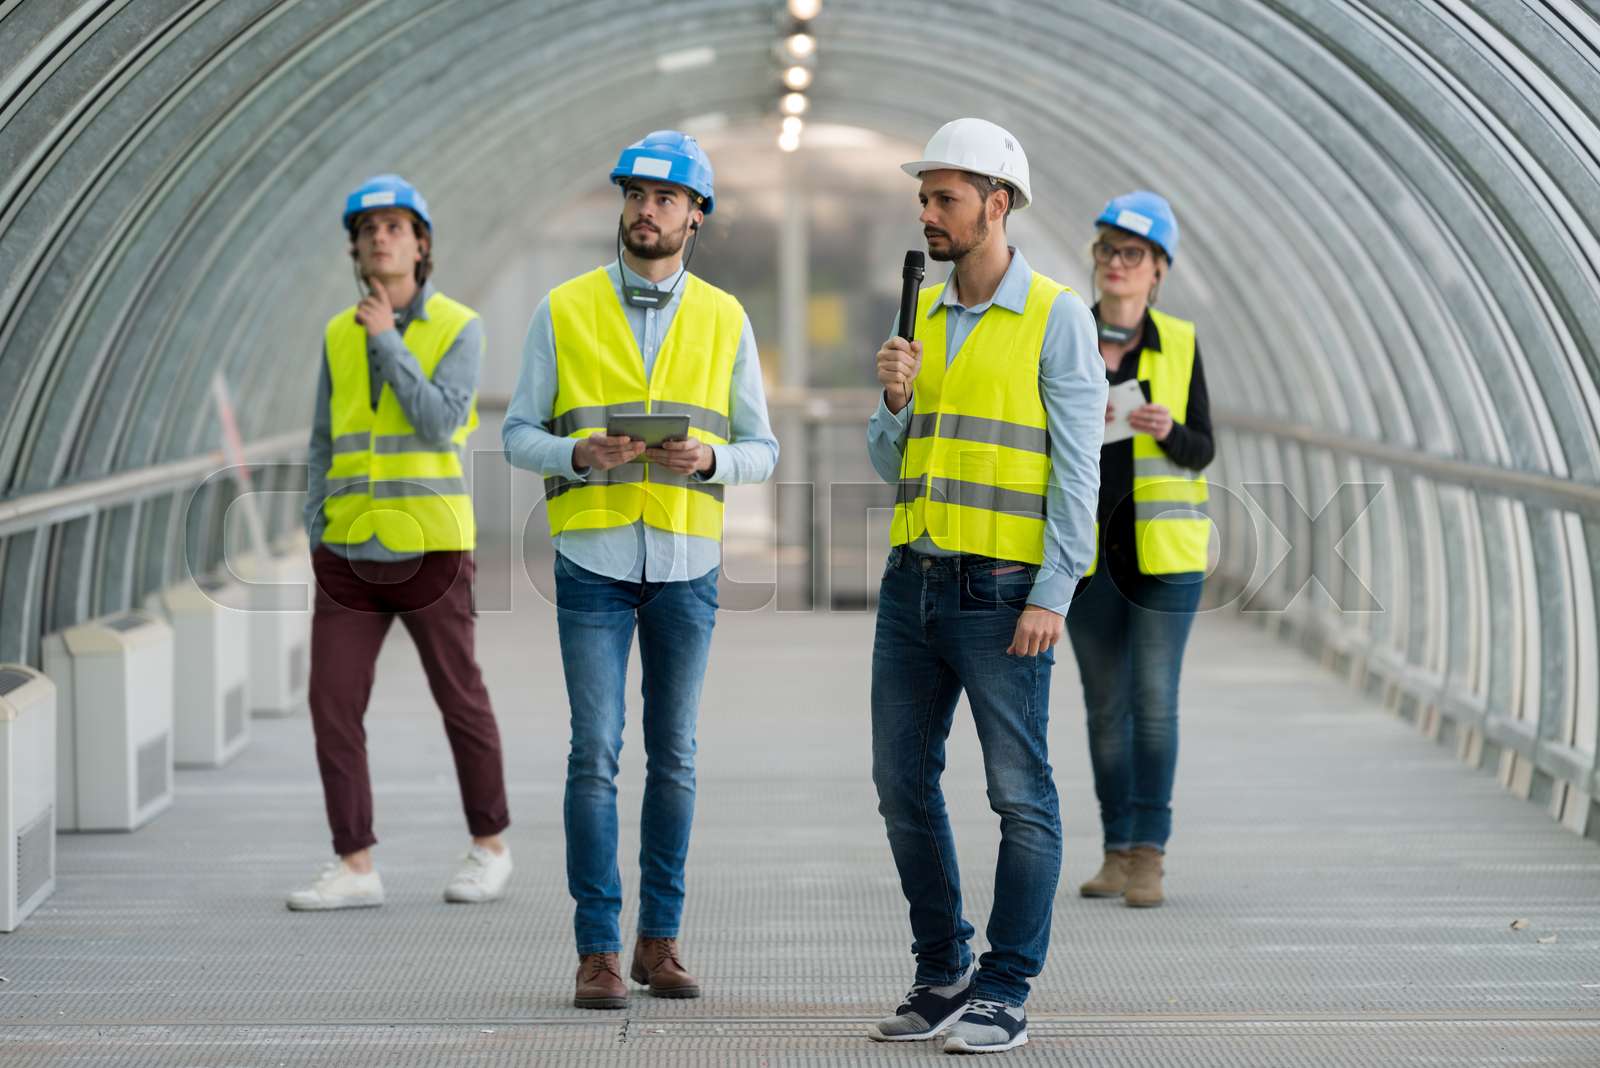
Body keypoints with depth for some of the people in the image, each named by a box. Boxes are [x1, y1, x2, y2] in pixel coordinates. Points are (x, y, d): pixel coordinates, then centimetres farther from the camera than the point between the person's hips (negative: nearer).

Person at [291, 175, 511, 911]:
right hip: (350, 553, 4)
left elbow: (441, 425, -18)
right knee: (333, 705, -5)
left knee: (460, 702, 6)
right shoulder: (340, 335, 8)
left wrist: (388, 340, -16)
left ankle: (489, 849, 23)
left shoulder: (459, 329, -5)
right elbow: (326, 445, 12)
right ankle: (355, 868, -1)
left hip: (429, 551, -4)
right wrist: (316, 538, 4)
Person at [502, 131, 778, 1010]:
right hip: (593, 558, -2)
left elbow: (760, 450, 7)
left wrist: (708, 459, -15)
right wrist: (582, 453, -18)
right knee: (595, 754, -6)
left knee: (673, 756, 7)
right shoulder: (564, 311, 1)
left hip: (686, 564, 2)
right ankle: (598, 951, -1)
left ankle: (660, 939, 16)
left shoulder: (724, 320, 5)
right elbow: (519, 436, 2)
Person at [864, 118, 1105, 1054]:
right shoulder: (922, 316, 13)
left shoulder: (1054, 318, -4)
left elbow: (1077, 467, -8)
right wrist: (895, 400, -5)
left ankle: (1006, 993, 2)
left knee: (1022, 795, -3)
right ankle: (944, 975, 18)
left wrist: (1052, 595, -15)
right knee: (904, 784, 8)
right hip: (914, 582, 7)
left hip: (1001, 590, -6)